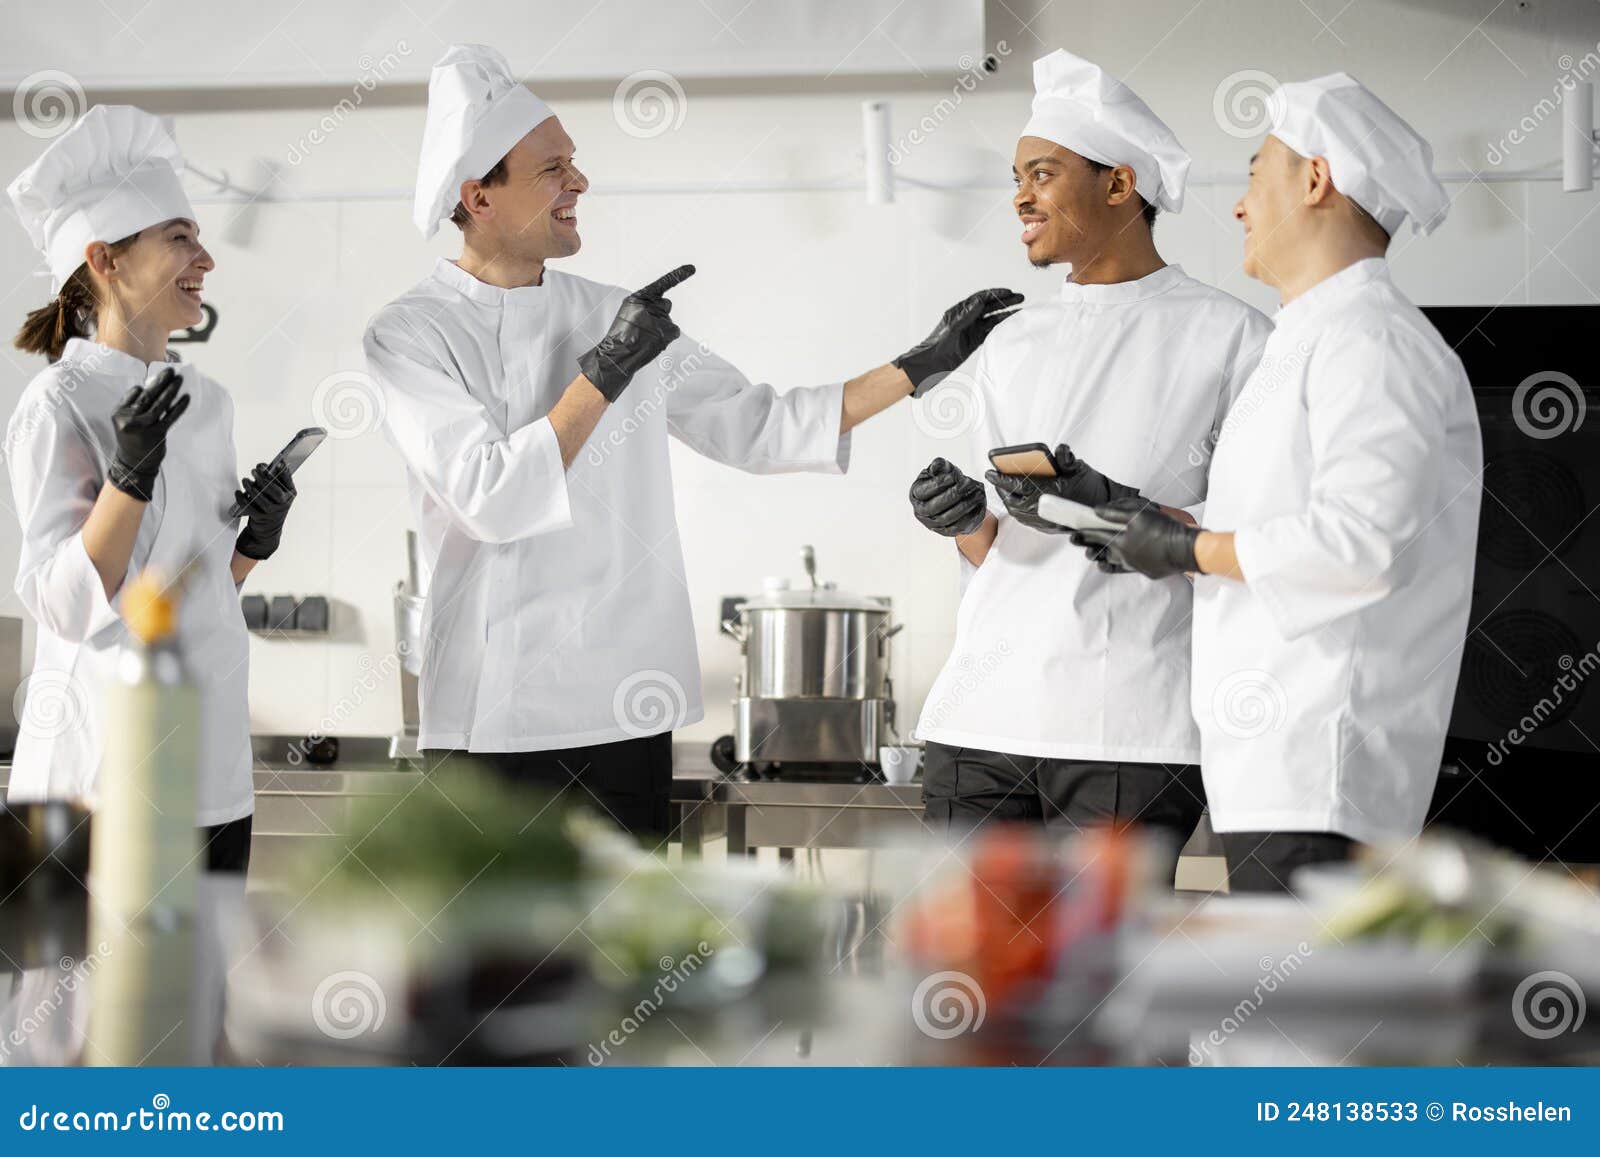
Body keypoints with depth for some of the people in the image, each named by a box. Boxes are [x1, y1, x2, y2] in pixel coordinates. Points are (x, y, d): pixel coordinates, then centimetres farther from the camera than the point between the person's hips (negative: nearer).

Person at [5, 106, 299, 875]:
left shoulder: (204, 400, 12)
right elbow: (66, 605, -16)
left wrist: (258, 540, 0)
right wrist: (131, 474, -25)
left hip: (212, 752, 7)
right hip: (107, 763, -7)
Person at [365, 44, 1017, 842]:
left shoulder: (618, 318, 9)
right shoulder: (411, 333, -6)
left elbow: (758, 429, 13)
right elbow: (492, 499, -18)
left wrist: (922, 366, 9)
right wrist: (603, 375, -20)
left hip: (623, 709, 4)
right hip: (491, 714, -4)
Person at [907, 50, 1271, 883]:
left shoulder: (1226, 337, 2)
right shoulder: (1012, 346, 19)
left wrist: (1114, 512, -15)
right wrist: (966, 521, -1)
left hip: (1129, 721, -5)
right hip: (985, 710, 5)